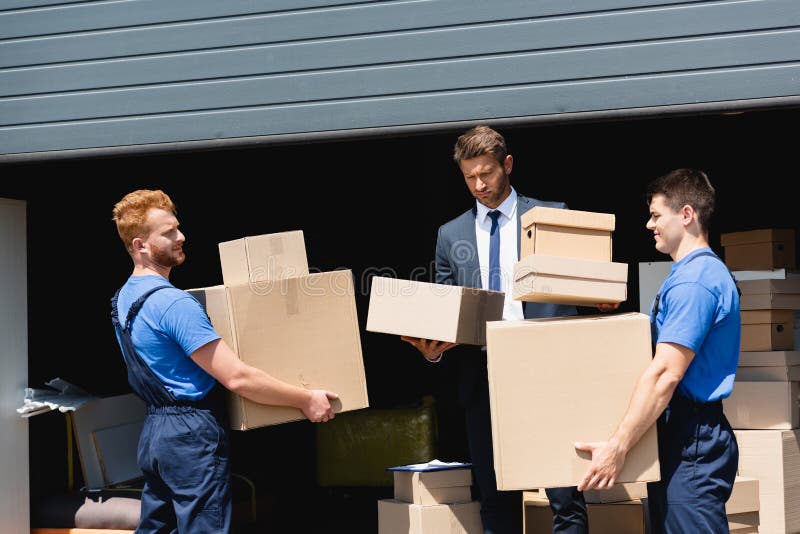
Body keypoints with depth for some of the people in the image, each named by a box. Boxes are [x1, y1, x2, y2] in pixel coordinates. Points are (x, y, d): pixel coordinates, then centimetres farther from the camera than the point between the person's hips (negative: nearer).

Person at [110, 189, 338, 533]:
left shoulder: (124, 298, 11)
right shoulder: (173, 303, -20)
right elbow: (237, 378, -22)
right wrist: (306, 400, -13)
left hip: (153, 430, 10)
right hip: (194, 436, -10)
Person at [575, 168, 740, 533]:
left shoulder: (693, 281, -15)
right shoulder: (706, 272, 19)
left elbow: (665, 373, -23)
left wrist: (617, 447, -23)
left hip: (691, 444, -11)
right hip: (685, 435, 11)